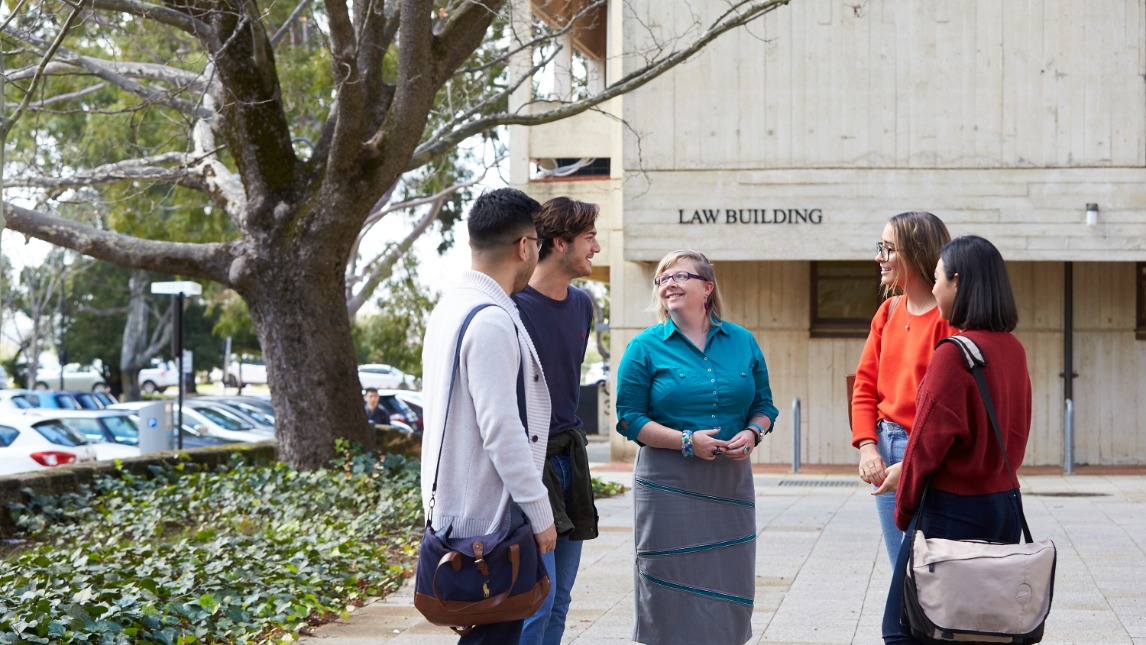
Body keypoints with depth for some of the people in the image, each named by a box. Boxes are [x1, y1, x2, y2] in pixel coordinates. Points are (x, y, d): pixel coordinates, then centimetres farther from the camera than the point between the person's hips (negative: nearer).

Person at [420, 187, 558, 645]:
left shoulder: (448, 307, 12)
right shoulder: (492, 321, -19)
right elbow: (502, 430, -22)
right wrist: (540, 514, -15)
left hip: (451, 506, 10)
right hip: (487, 519, -10)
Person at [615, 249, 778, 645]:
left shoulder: (742, 342, 10)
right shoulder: (646, 347, 0)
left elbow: (764, 404, 15)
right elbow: (630, 417, -4)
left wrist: (752, 433, -7)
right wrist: (686, 441, -15)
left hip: (731, 480, 3)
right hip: (668, 487, -3)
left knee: (728, 589, 5)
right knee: (672, 589, -2)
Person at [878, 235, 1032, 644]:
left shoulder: (955, 353, -17)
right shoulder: (1014, 349, 6)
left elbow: (928, 442, -14)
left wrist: (904, 509, -1)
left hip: (954, 511, -8)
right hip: (1005, 503, 8)